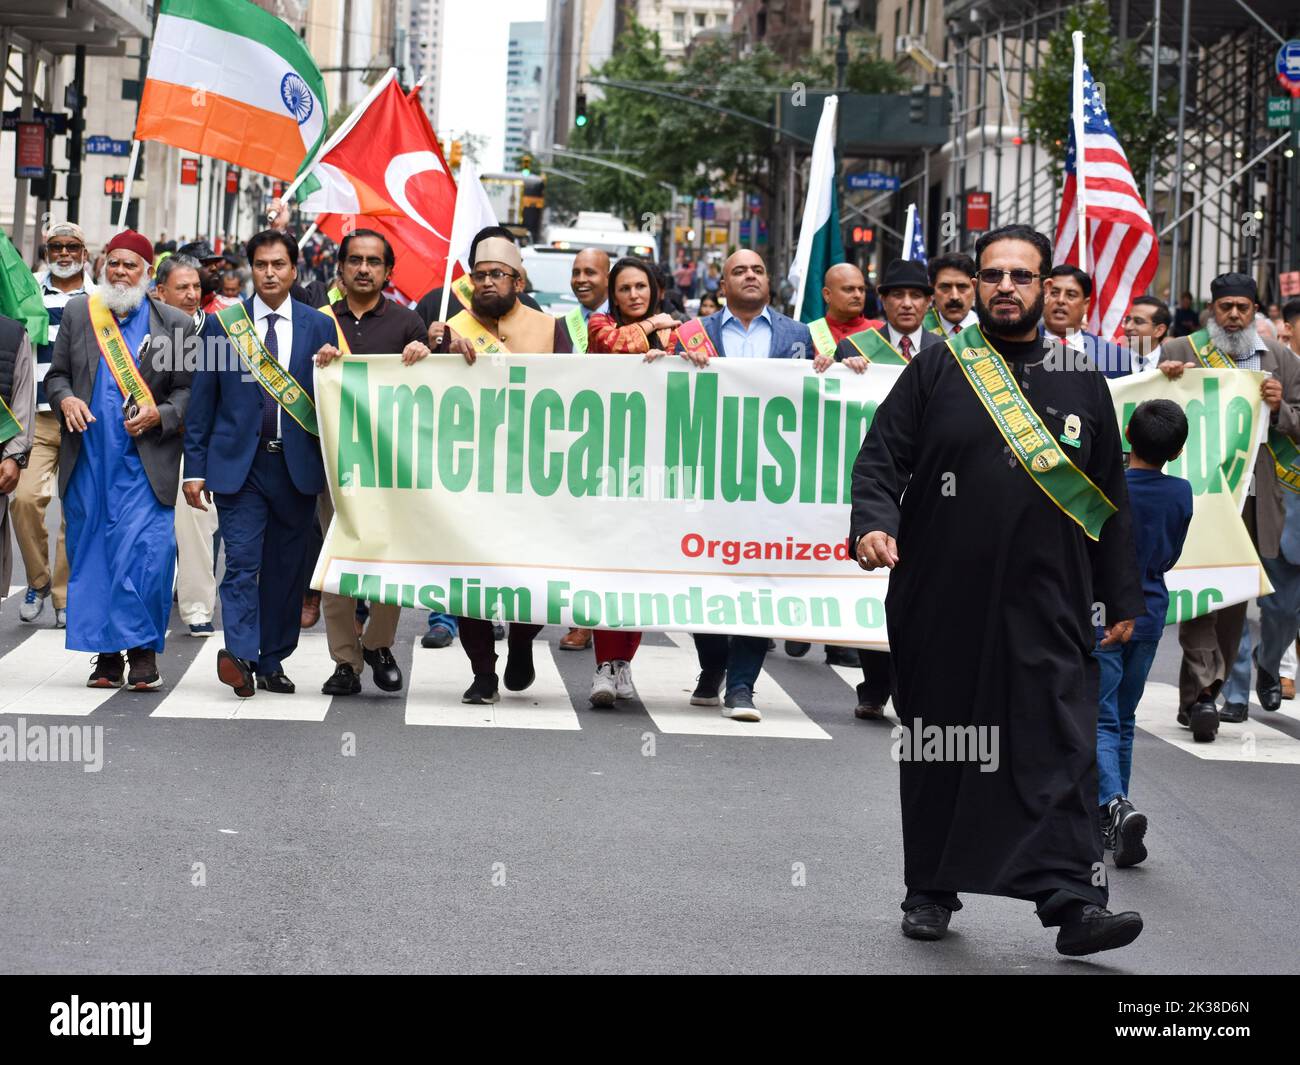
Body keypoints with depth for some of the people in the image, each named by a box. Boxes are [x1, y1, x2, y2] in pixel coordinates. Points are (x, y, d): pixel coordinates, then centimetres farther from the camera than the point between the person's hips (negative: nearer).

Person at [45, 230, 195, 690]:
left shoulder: (176, 324, 5)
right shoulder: (77, 313, 12)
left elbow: (188, 391, 6)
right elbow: (55, 374, 14)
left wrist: (159, 415, -12)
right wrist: (66, 400, -7)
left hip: (145, 462, -3)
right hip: (87, 461, 3)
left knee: (146, 554, -13)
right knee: (90, 555, 5)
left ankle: (142, 651, -3)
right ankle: (106, 653, 13)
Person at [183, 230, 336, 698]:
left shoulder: (319, 327, 7)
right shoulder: (222, 324, 5)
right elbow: (202, 401, 5)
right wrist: (195, 468, 2)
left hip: (296, 464, 1)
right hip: (238, 464, -1)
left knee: (284, 567, 6)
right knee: (242, 561, -12)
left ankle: (271, 662, 14)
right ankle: (240, 654, -21)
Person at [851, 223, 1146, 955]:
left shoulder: (1083, 386, 12)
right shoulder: (935, 374, 8)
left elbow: (1113, 502, 14)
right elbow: (880, 459, 3)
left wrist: (1123, 600, 12)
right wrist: (873, 524, -17)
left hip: (1049, 614, 0)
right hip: (942, 607, 0)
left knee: (1062, 749, -10)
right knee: (937, 752, 7)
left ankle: (1074, 901, -13)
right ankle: (931, 892, 20)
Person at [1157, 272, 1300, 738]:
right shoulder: (1179, 351, 6)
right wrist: (1164, 379, -10)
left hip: (1254, 498, 3)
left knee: (1235, 594, 6)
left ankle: (1203, 695, 16)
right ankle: (1201, 691, -13)